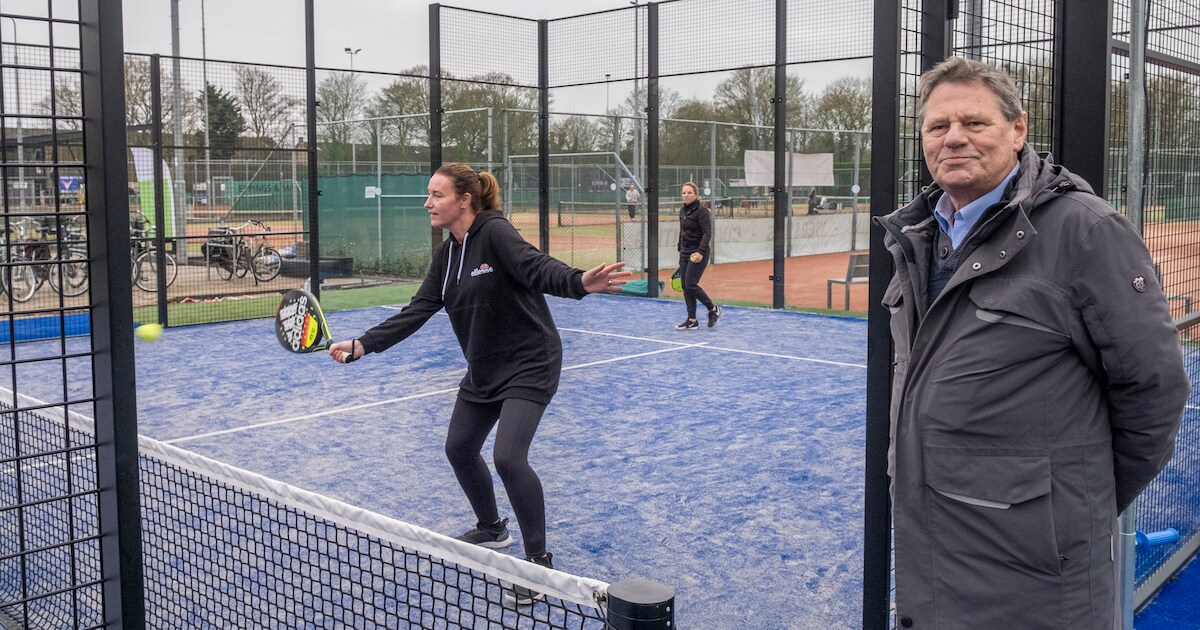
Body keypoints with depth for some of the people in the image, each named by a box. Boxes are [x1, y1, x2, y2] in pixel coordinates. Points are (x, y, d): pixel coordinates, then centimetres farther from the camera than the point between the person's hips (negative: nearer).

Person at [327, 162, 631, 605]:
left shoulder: (495, 233, -19)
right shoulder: (446, 256, 4)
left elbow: (538, 268, -34)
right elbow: (416, 312, 3)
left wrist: (580, 282, -55)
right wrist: (361, 345, -4)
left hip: (529, 365, -9)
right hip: (483, 369, 9)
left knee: (508, 457, -20)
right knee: (459, 448, 17)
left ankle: (538, 560, 0)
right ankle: (492, 529, 42)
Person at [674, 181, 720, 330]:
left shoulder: (701, 211, -12)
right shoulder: (683, 211, 11)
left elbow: (707, 233, -19)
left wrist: (701, 252, -28)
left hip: (697, 254, -8)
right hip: (685, 253, 8)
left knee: (691, 285, -11)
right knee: (685, 286, 4)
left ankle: (713, 309, 9)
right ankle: (692, 321, 9)